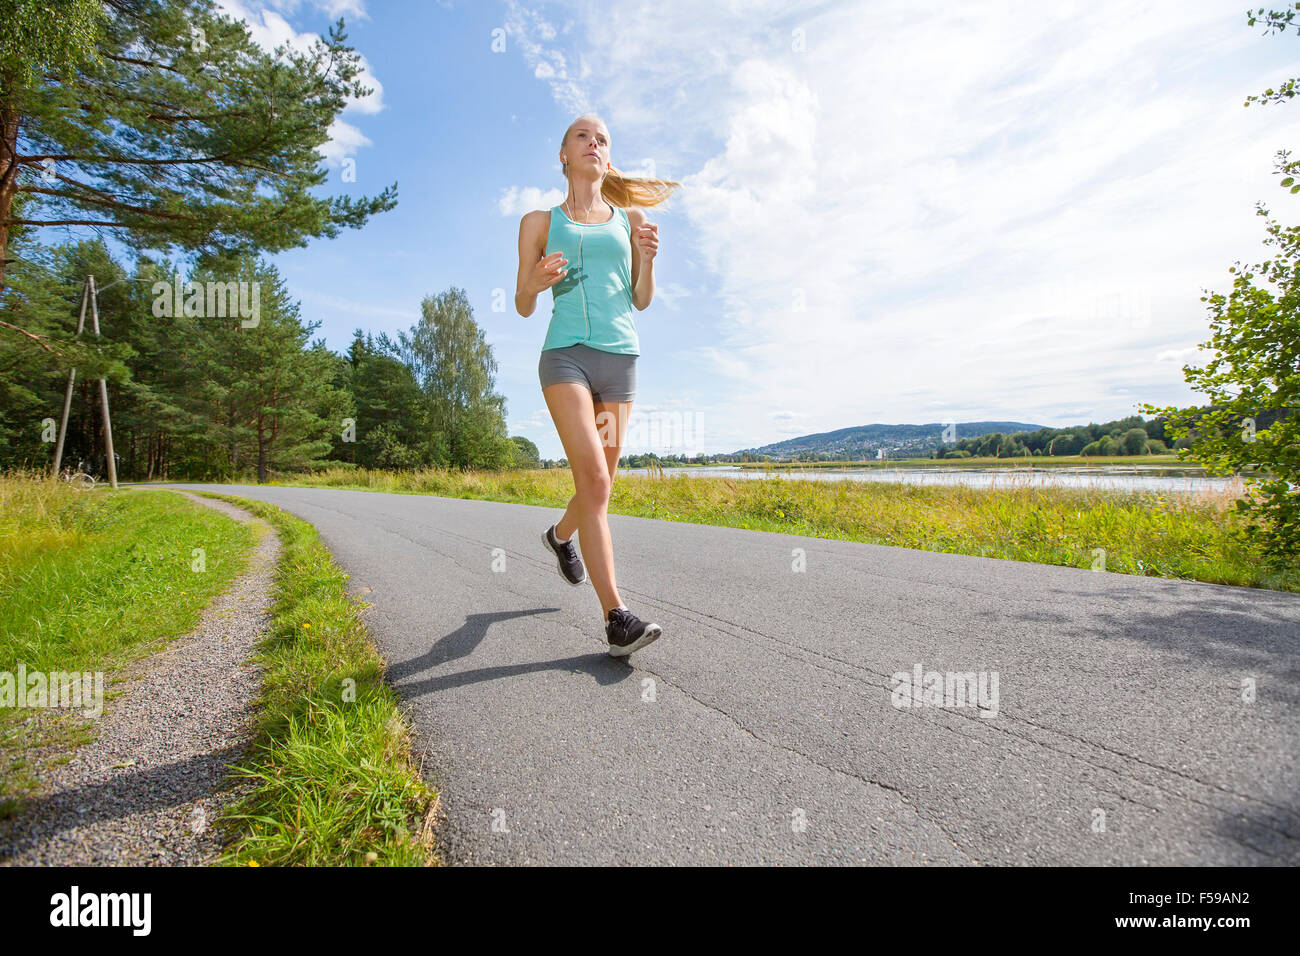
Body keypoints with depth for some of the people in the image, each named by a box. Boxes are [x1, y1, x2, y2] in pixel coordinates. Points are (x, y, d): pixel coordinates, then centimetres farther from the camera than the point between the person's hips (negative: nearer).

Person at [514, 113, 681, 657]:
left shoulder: (630, 217, 18)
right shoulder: (539, 222, 13)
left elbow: (641, 302, 16)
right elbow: (523, 306, 12)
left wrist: (648, 260, -4)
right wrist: (538, 281, -10)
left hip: (621, 357, 3)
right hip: (566, 353, -3)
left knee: (599, 486, 7)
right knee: (594, 480, -20)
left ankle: (560, 536, 42)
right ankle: (616, 617, -19)